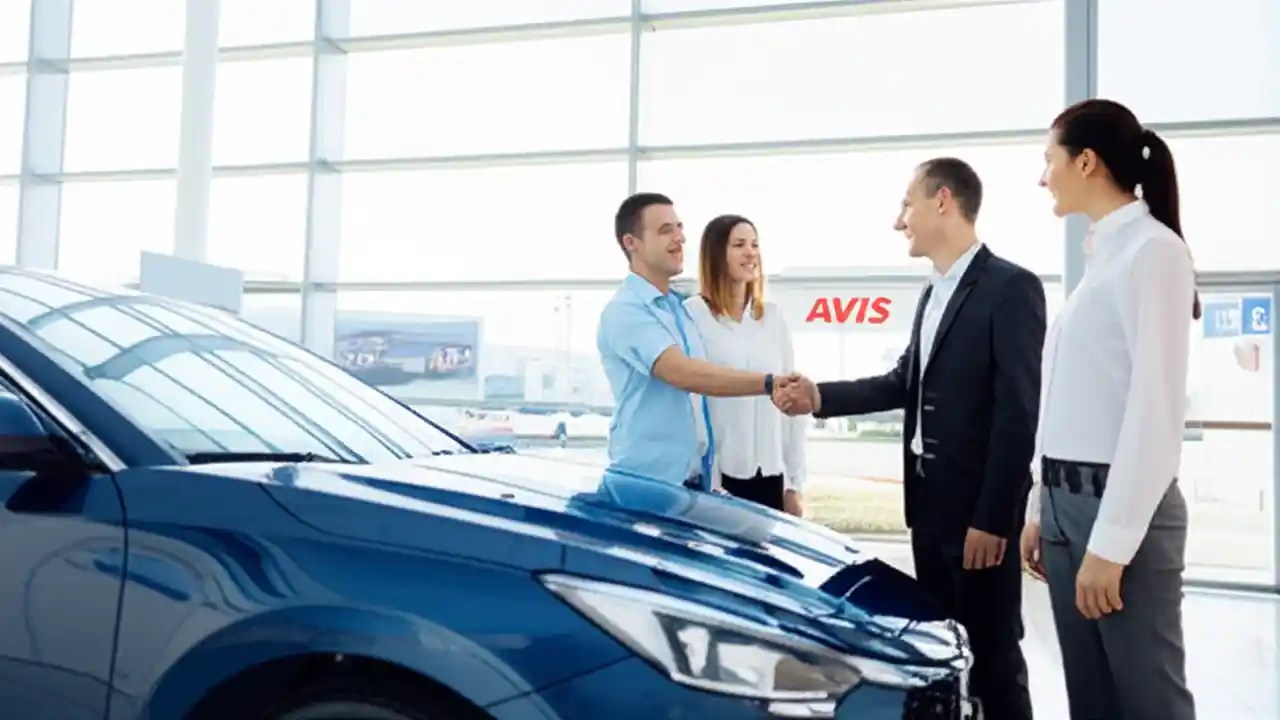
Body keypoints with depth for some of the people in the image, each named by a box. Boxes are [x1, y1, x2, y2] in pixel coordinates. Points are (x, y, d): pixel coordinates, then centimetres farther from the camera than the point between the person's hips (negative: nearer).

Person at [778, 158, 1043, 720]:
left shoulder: (1011, 287, -13)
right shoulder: (933, 295, 16)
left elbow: (1019, 412, -17)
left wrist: (993, 518, -19)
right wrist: (822, 398, 5)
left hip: (978, 507, -8)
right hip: (929, 500, 8)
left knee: (992, 653, 3)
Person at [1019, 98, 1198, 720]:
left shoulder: (1152, 250, -11)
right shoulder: (1100, 255, 14)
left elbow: (1156, 411, -17)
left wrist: (1111, 542, -19)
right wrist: (1041, 510, 14)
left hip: (1120, 508, -8)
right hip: (1068, 504, 8)